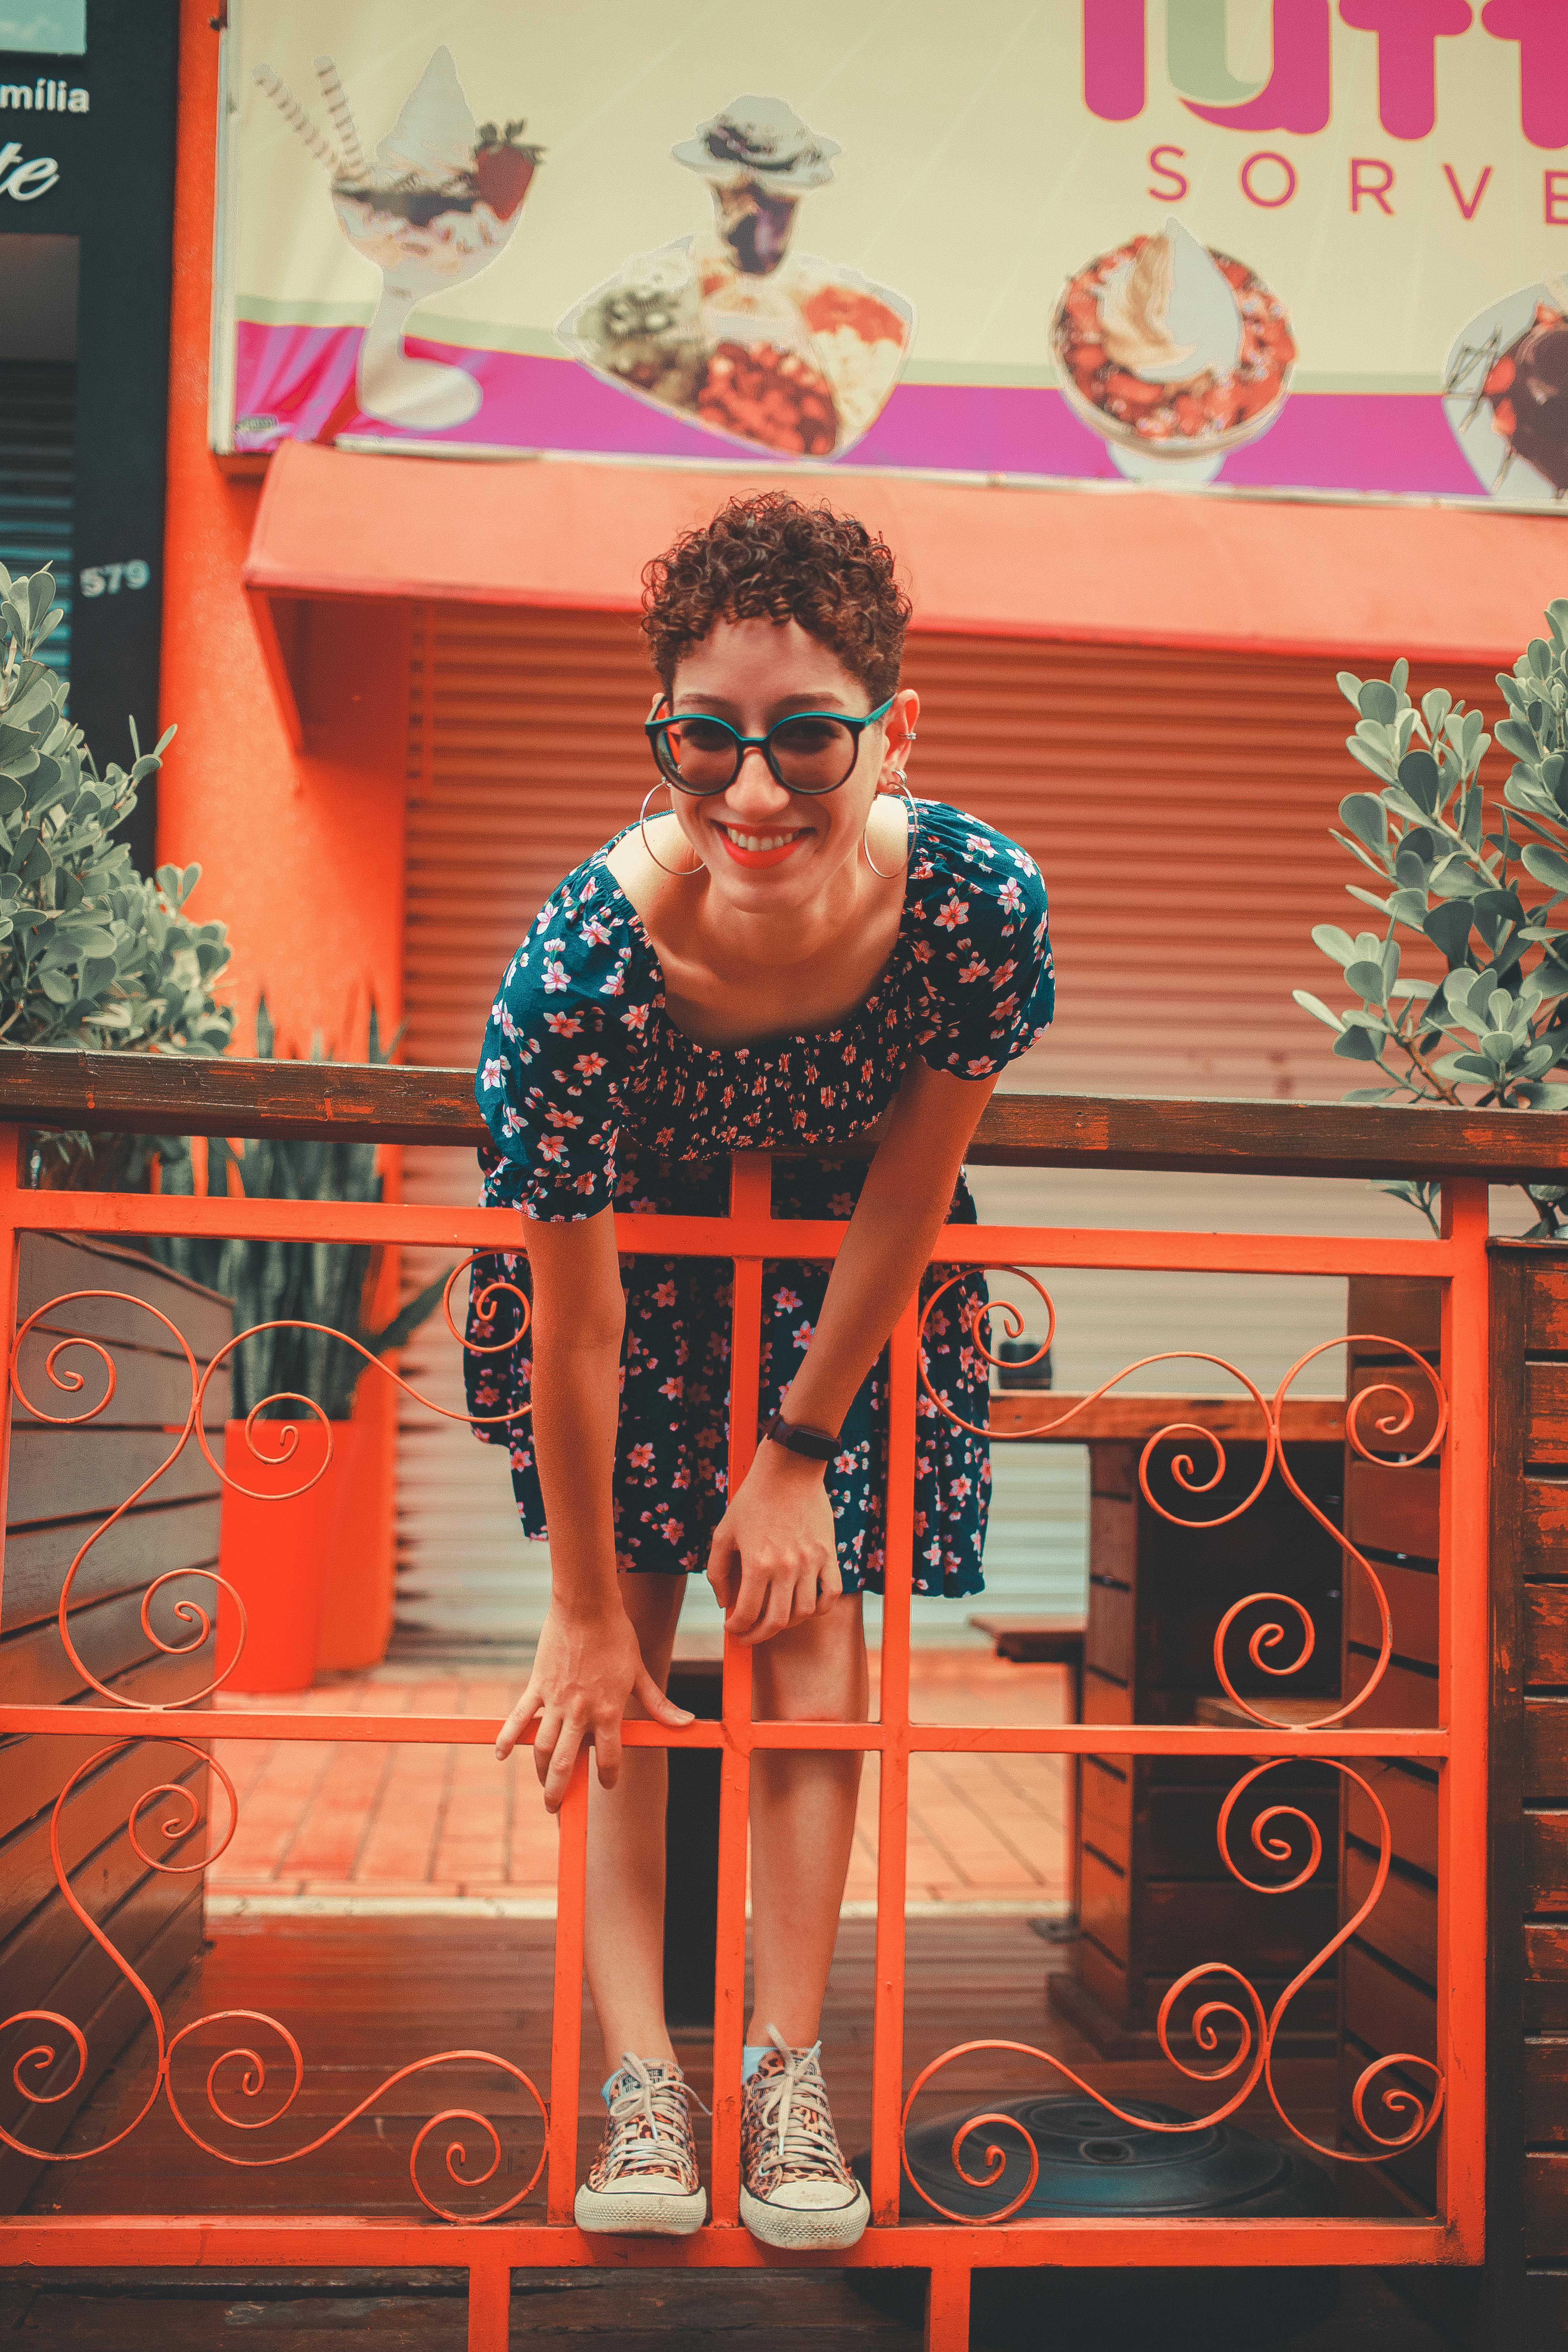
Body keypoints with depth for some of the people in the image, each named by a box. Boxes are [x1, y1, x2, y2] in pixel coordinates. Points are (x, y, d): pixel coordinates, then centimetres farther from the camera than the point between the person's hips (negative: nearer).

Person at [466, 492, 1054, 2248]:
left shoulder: (981, 902, -34)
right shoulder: (584, 959, -38)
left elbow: (906, 1204, -18)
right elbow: (576, 1325, -26)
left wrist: (798, 1456, -10)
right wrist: (582, 1611, -14)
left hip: (834, 1260, 1)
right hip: (625, 1238, -1)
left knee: (806, 1614, -3)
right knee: (630, 1634, -5)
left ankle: (790, 2068, 7)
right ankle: (638, 2071, 4)